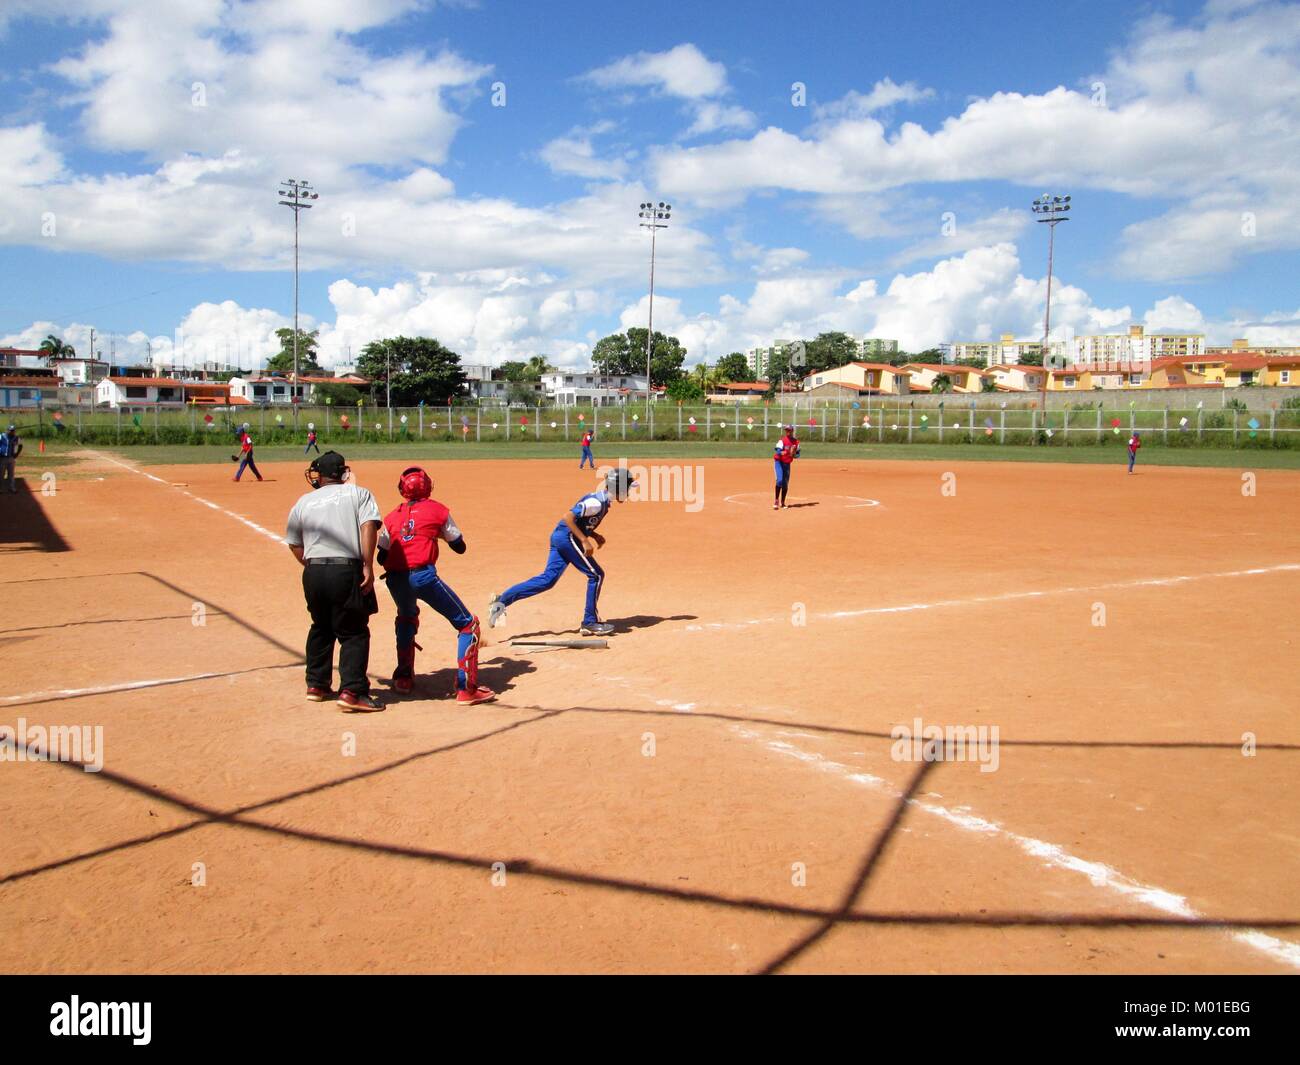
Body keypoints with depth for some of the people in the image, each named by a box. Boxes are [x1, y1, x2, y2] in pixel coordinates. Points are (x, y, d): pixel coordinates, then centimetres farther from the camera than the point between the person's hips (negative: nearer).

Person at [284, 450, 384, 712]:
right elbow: (368, 526, -10)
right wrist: (368, 566, -12)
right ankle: (351, 691, -6)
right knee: (353, 632, 3)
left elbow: (295, 545, 13)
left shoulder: (303, 502, 15)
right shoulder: (358, 493, 6)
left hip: (313, 573, 4)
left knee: (320, 628, 22)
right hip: (348, 570, -4)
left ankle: (316, 685, 29)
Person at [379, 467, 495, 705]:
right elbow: (460, 547, 15)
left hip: (395, 579, 5)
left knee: (406, 618, 36)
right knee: (467, 624, 4)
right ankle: (466, 688, -4)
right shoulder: (437, 509, 9)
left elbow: (382, 557, 14)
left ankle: (404, 677, 36)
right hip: (423, 576, -5)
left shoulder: (392, 517, 16)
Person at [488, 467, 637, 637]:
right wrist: (585, 540, -23)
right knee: (596, 575, -1)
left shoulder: (601, 500, 15)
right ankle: (590, 622, 7)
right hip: (567, 536, -10)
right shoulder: (597, 502, -17)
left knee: (547, 579, 6)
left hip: (559, 536, 10)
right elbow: (568, 517, -23)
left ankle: (502, 600, 3)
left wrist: (594, 535, 11)